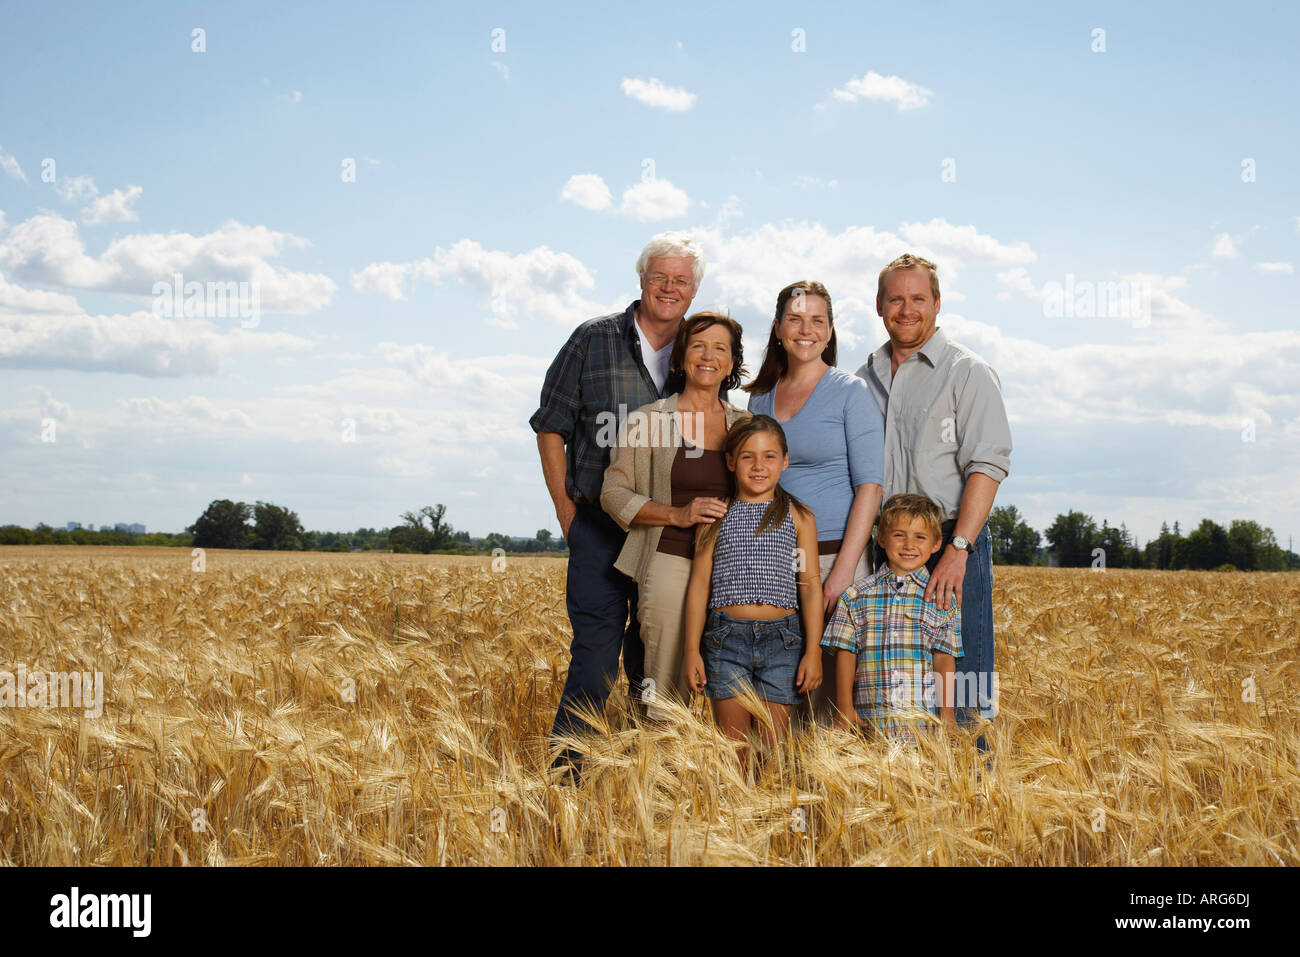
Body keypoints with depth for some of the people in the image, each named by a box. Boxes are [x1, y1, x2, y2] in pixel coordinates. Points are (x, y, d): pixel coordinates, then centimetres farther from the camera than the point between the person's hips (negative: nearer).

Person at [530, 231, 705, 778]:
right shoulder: (594, 339, 2)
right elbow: (551, 426, 5)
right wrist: (566, 511, 1)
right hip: (601, 528, -3)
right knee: (597, 654, -10)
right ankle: (563, 770, -3)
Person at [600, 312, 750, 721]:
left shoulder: (745, 425, 13)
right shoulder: (648, 420, 4)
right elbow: (614, 494, 2)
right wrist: (678, 514, -10)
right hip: (669, 561, -3)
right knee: (667, 699, -9)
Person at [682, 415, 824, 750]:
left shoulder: (798, 516, 6)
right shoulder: (717, 516, 7)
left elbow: (810, 584, 5)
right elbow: (699, 584, 7)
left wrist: (813, 651, -1)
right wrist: (692, 650, 2)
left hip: (782, 638, 0)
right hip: (727, 637, 0)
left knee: (773, 746, 1)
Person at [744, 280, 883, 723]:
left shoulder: (851, 392, -1)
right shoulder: (760, 398, 13)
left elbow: (869, 486, -7)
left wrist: (844, 569, -15)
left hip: (833, 555, -4)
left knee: (831, 683, -5)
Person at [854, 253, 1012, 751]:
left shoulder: (968, 373, 0)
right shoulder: (866, 378, 16)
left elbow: (986, 465, -10)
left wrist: (957, 549, -20)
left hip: (950, 544, -5)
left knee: (961, 689, -7)